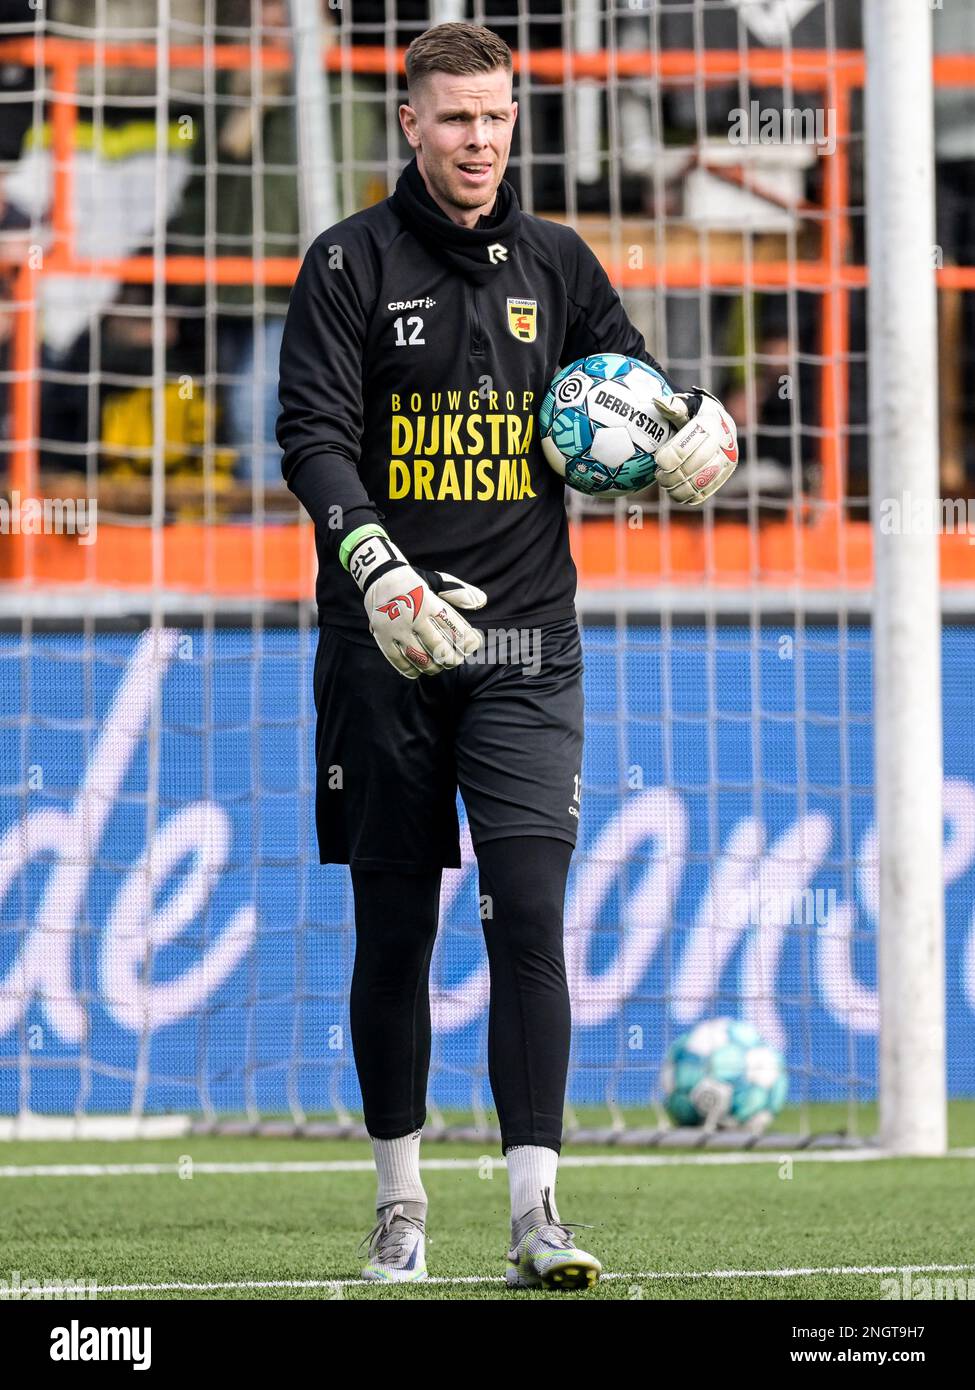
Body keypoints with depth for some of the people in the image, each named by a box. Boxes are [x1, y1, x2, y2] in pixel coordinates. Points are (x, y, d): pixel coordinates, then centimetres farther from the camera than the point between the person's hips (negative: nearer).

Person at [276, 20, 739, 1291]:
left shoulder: (557, 265, 10)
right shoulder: (353, 263, 0)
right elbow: (312, 432, -10)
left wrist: (703, 425, -10)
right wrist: (379, 567, -26)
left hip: (524, 644, 1)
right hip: (383, 644, -1)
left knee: (528, 912, -10)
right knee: (393, 931, 5)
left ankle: (535, 1213, -13)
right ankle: (401, 1199, 20)